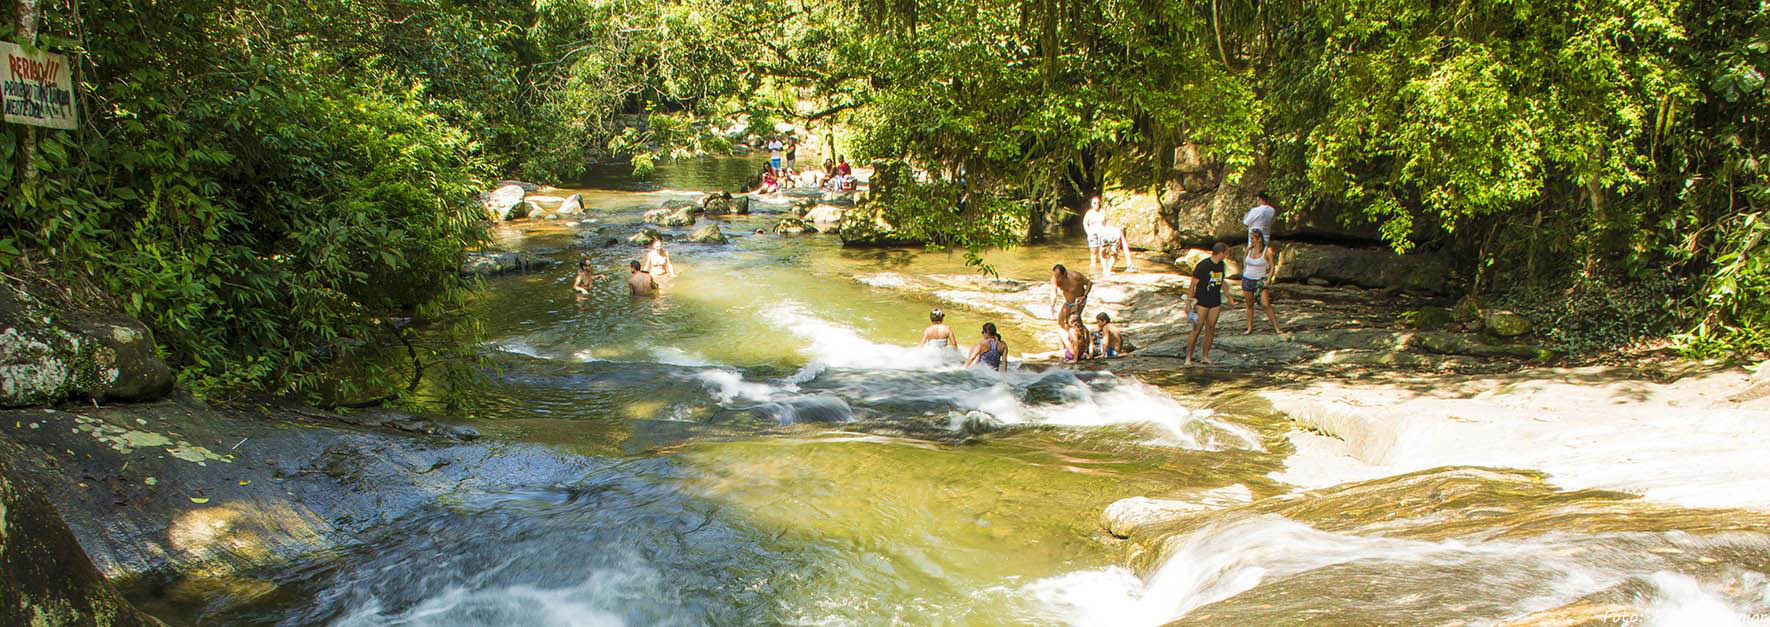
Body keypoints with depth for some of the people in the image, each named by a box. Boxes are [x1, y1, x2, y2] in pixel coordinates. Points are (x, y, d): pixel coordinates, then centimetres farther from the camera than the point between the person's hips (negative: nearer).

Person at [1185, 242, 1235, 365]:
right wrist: (1190, 303, -11)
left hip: (1215, 303, 6)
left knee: (1211, 330, 7)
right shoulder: (1203, 266, -15)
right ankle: (1188, 358, -1)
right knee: (1196, 330, -7)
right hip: (1201, 302, -6)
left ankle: (1205, 356, 16)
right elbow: (1193, 284, -11)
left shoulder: (1222, 266, 6)